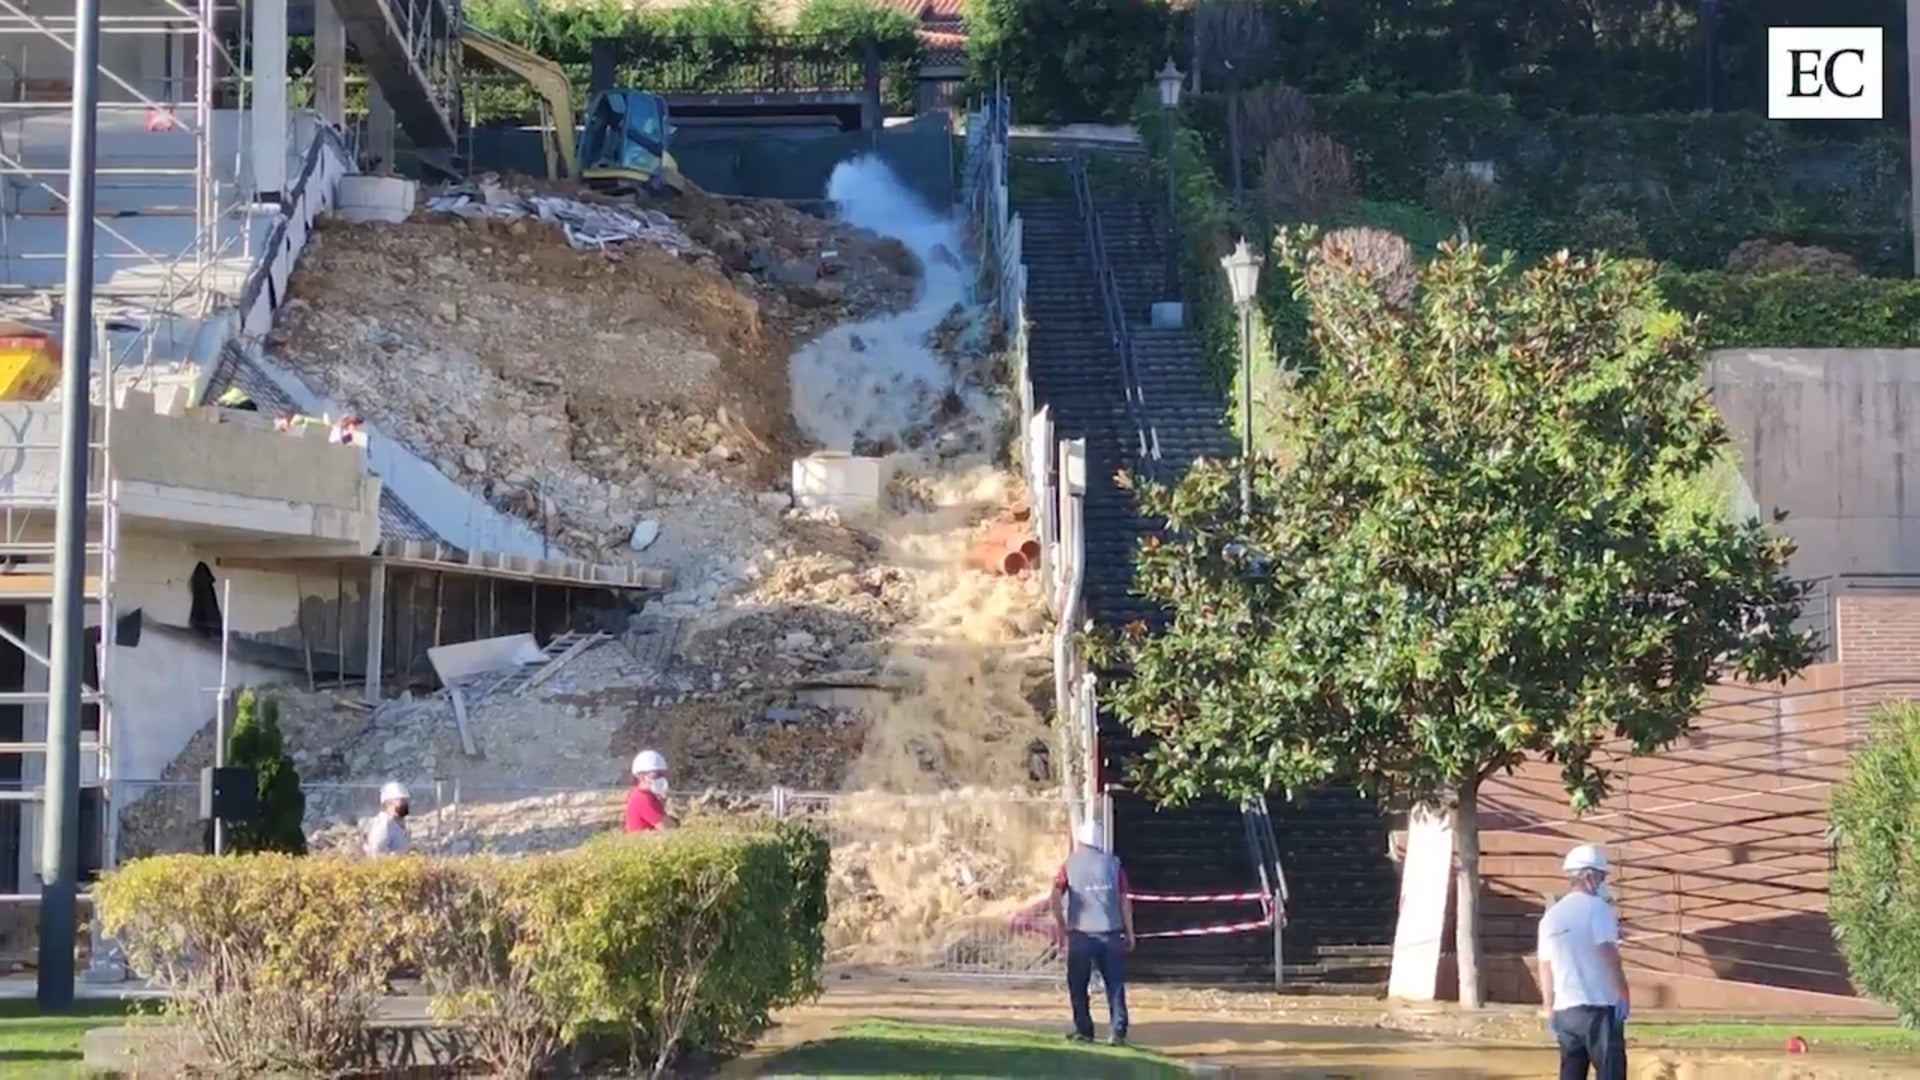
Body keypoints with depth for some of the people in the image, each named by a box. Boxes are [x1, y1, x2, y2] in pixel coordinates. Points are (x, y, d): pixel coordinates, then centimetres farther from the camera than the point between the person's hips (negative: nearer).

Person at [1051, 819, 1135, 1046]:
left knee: (1078, 985, 10)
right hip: (1111, 933, 1)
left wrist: (1061, 925, 6)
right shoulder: (1113, 864, 7)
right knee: (1115, 984, 4)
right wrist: (1129, 933, 6)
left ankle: (1084, 1031, 11)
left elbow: (1056, 897, -6)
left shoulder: (1070, 865, 4)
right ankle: (1117, 1032, 0)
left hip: (1081, 934, -1)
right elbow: (1125, 900, 3)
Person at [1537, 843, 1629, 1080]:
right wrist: (1622, 992, -13)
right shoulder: (1596, 907, -5)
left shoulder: (1551, 916, 14)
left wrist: (1549, 1009, 22)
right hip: (1599, 1006, -6)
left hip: (1565, 1008, 6)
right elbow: (1608, 952, -15)